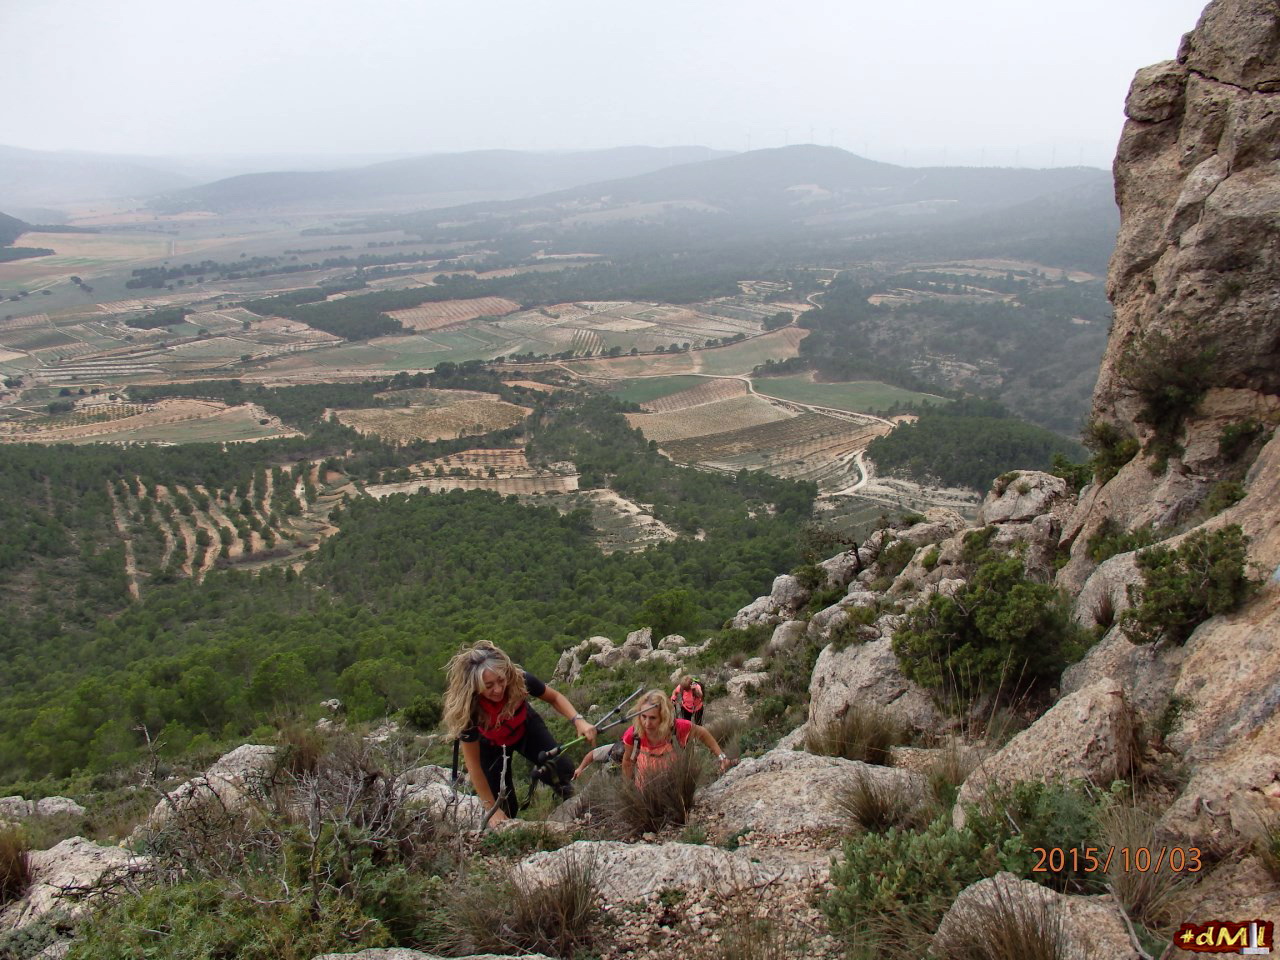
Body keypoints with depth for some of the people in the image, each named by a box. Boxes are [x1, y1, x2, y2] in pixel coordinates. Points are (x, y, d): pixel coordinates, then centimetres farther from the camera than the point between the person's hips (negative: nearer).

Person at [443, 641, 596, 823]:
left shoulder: (519, 681, -37)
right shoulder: (467, 709, -39)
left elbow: (554, 697, -15)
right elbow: (473, 763, -26)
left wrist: (578, 720, -33)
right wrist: (492, 809, -21)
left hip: (525, 729, 2)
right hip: (491, 744, -1)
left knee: (563, 771, -15)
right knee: (505, 809, -3)